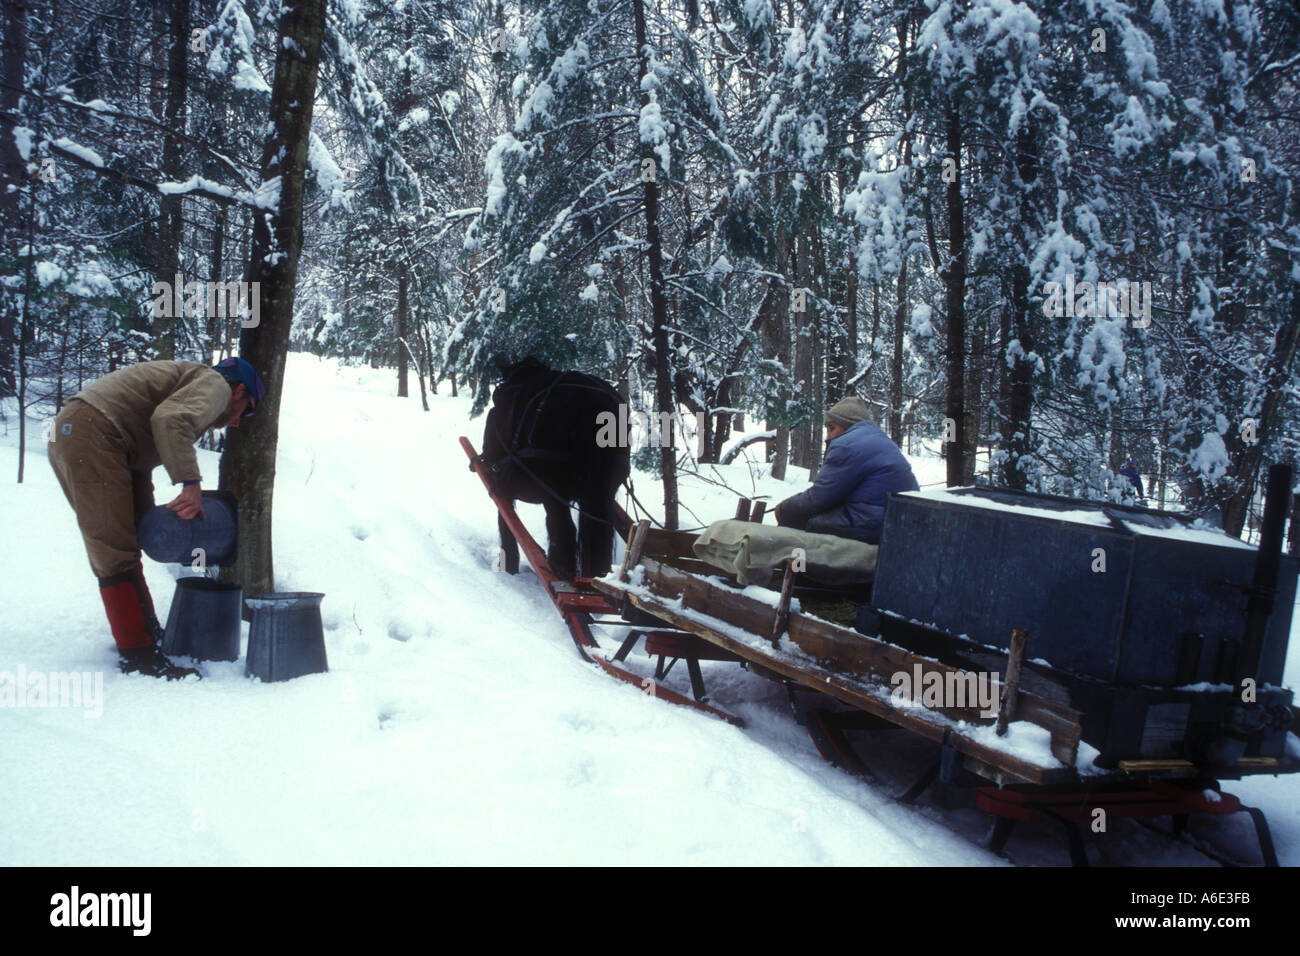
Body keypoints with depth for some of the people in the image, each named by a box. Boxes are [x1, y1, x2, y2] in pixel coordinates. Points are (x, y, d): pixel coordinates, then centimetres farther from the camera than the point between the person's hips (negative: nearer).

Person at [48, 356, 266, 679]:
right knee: (116, 552, -9)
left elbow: (141, 460, 27)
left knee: (122, 544, 20)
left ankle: (144, 628, 31)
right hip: (92, 436, -11)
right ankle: (139, 656, -8)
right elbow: (170, 420, -22)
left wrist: (148, 517, 21)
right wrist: (190, 483, -24)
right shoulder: (215, 384, 0)